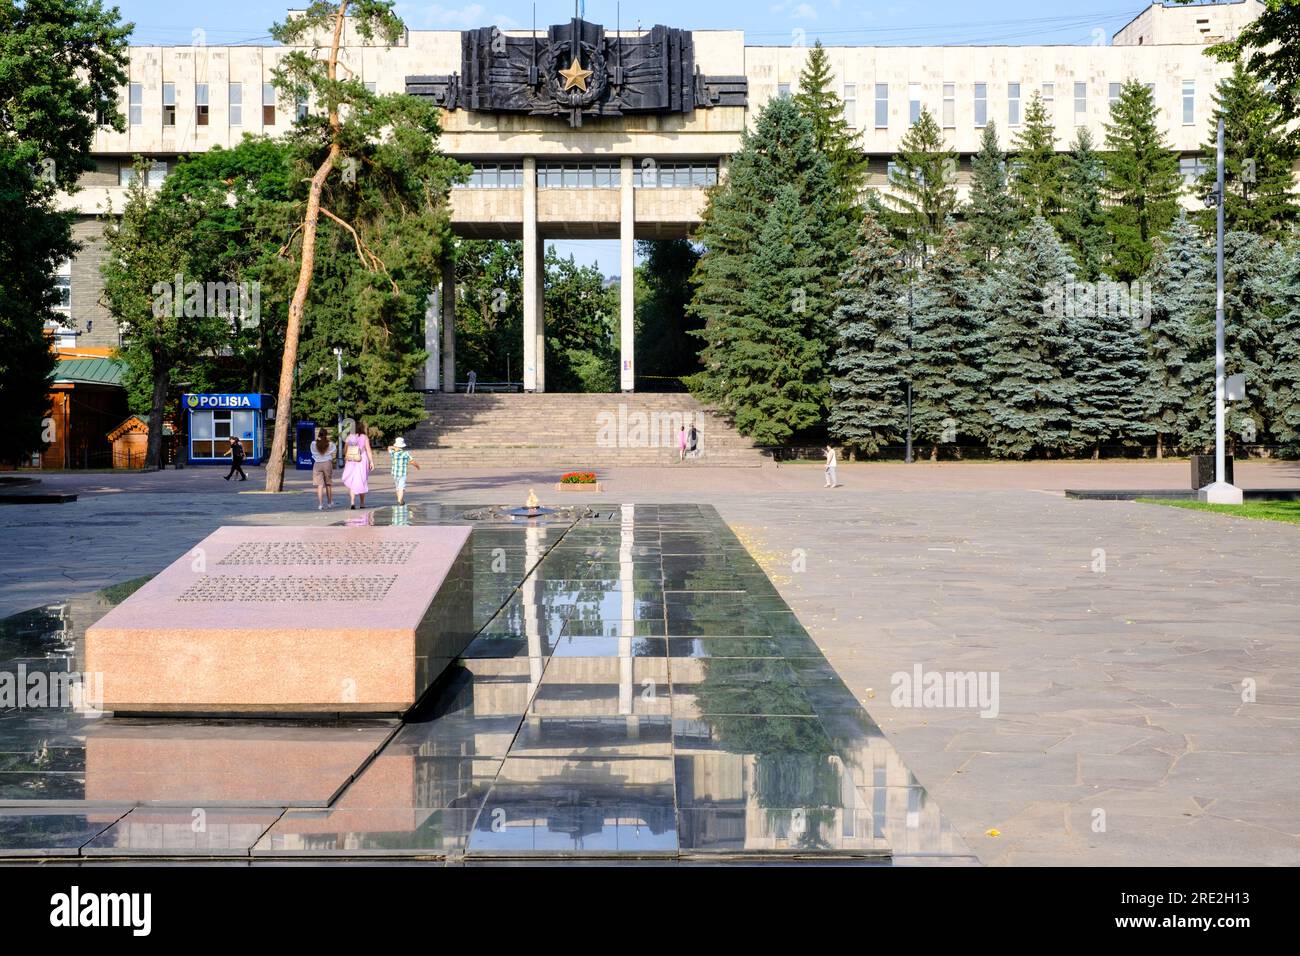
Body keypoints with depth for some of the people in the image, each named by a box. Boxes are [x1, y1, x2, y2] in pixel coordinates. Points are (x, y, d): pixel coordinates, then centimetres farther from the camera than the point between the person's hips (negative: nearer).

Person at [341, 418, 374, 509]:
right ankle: (362, 503, 21)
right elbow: (368, 450, -9)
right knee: (362, 482, 12)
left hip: (350, 462, 1)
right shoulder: (364, 437, -7)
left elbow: (345, 450, 4)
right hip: (362, 462, -1)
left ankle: (352, 502, -15)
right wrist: (371, 462, -5)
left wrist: (345, 459, 18)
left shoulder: (349, 437, -1)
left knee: (352, 482, 4)